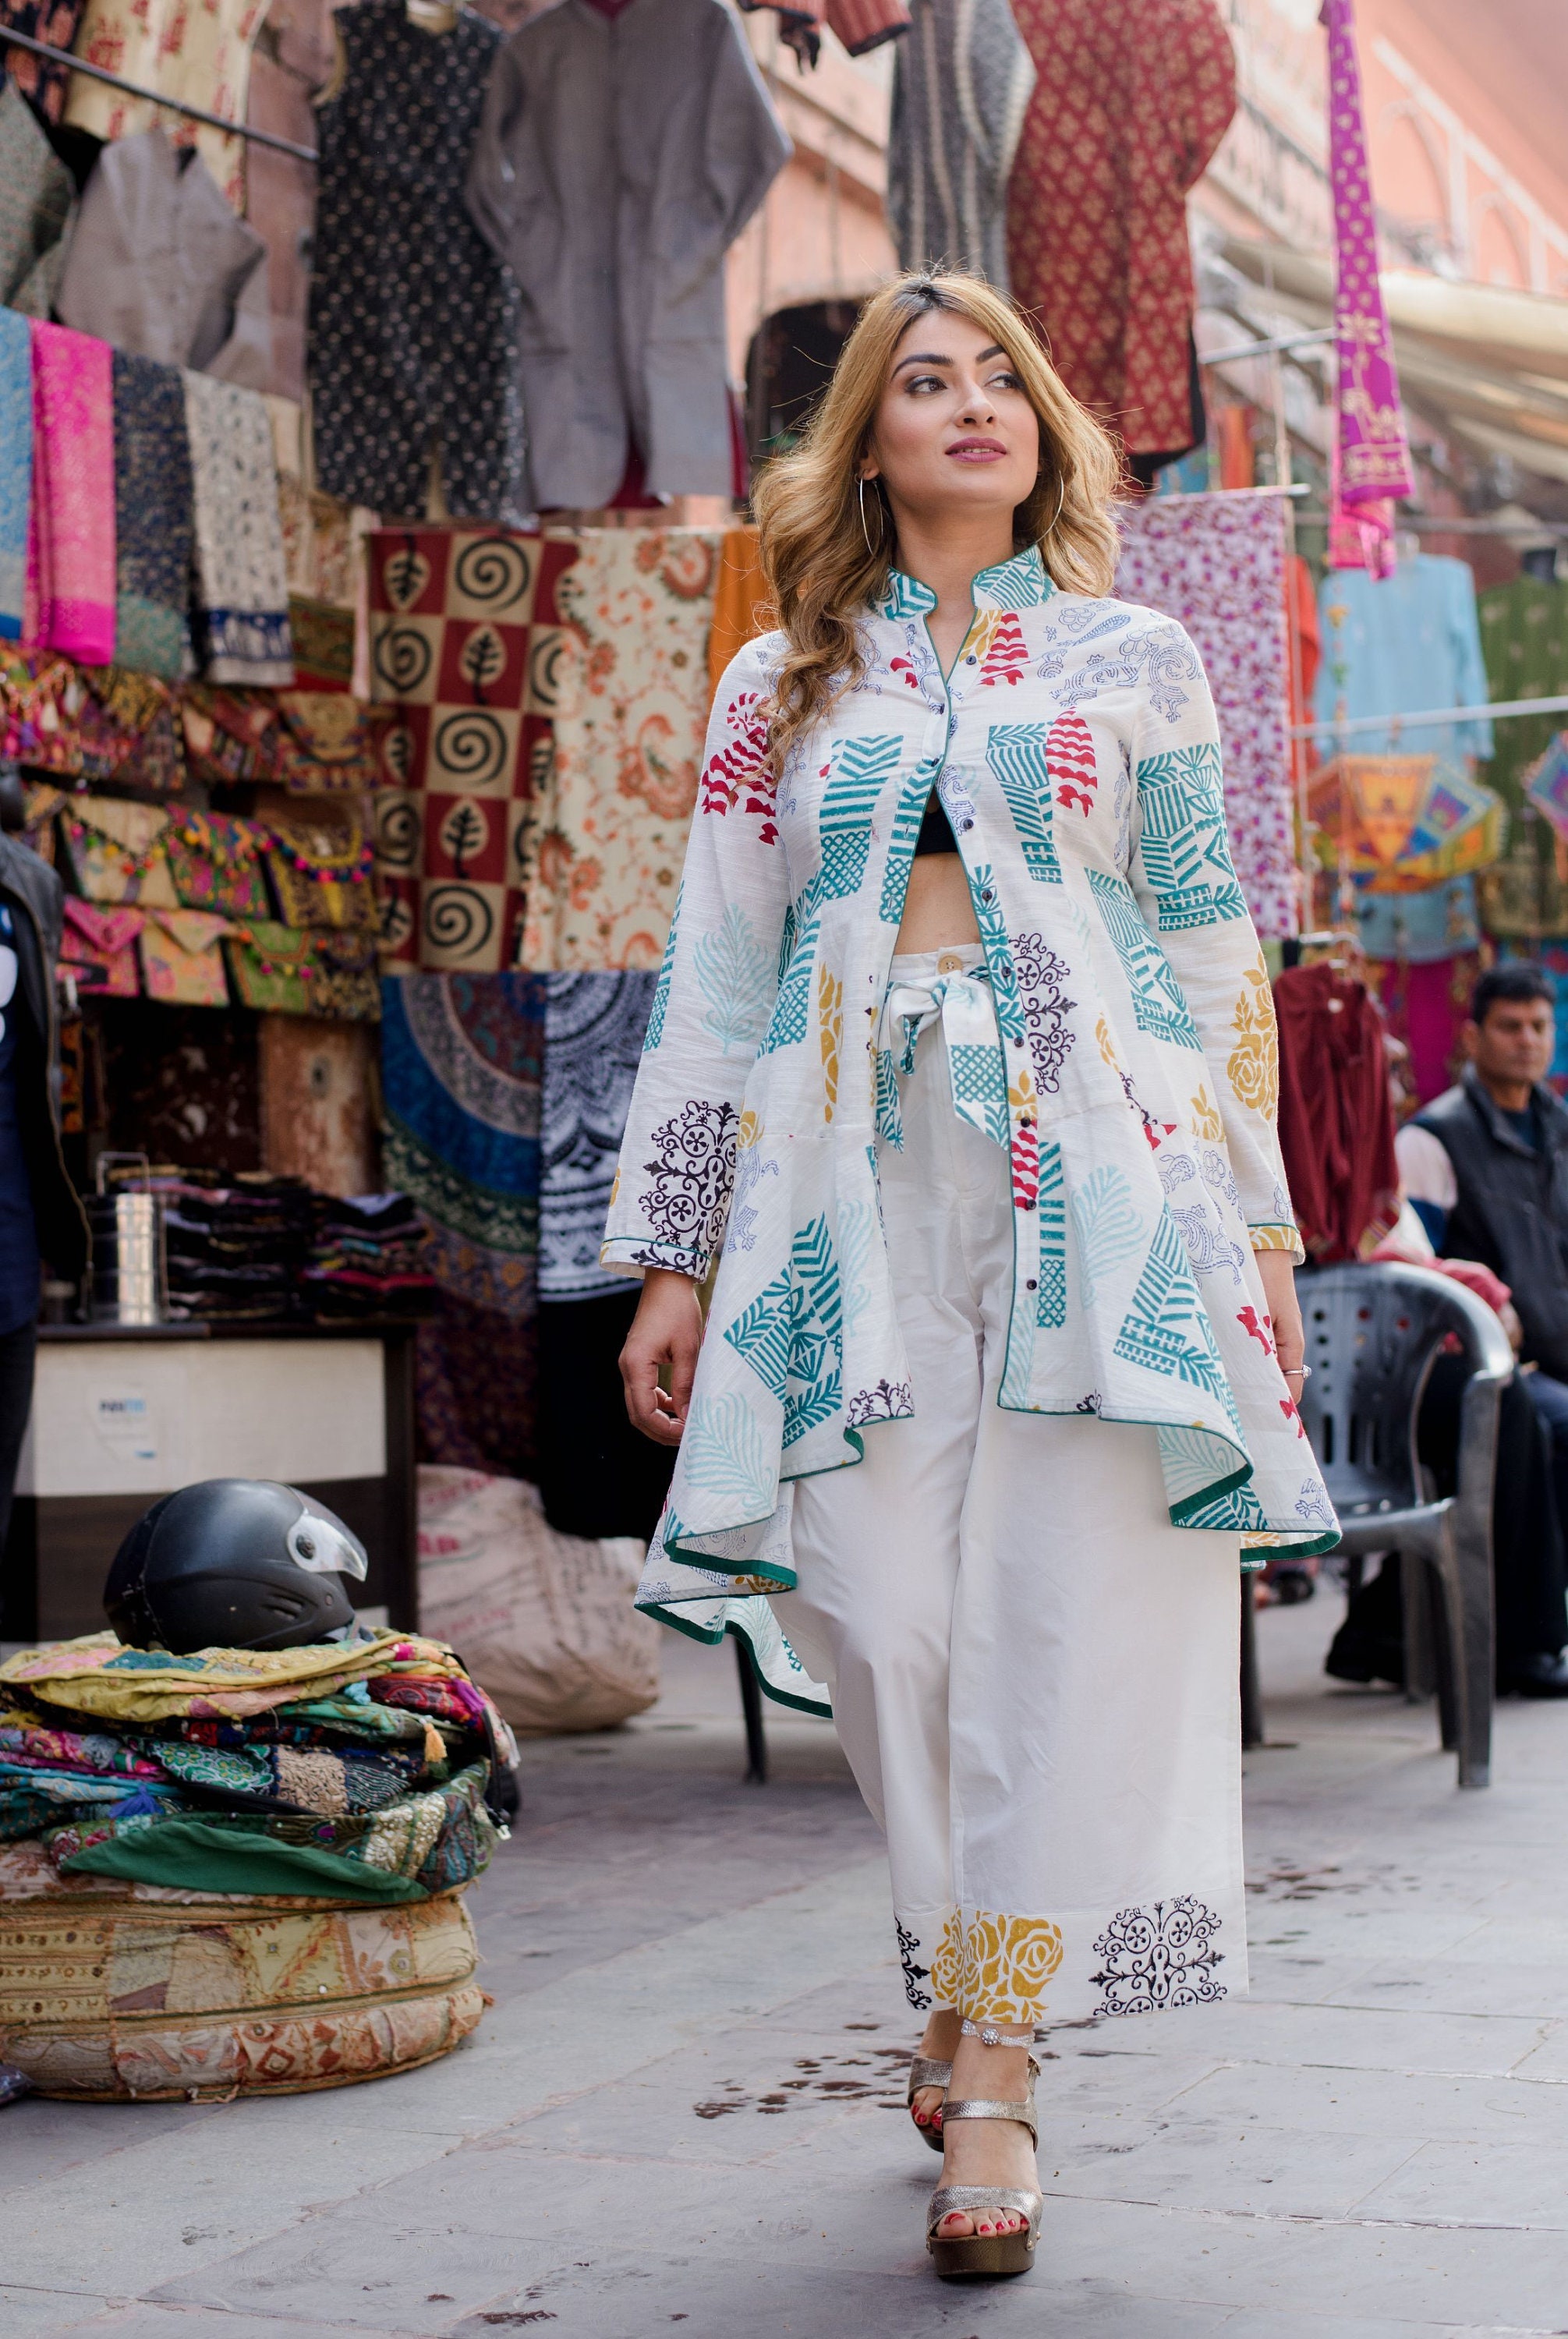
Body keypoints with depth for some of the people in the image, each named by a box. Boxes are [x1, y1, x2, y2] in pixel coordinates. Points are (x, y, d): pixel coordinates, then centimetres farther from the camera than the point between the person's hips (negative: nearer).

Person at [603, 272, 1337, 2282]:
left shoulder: (1135, 661, 14)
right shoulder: (785, 684, 16)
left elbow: (1214, 952, 12)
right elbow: (717, 971, 13)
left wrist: (1261, 1219, 5)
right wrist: (672, 1254, 7)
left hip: (1095, 1173, -1)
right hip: (856, 1178, 1)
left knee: (1060, 1619, -8)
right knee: (888, 1612, -5)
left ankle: (991, 2068, -1)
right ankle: (966, 1988, 18)